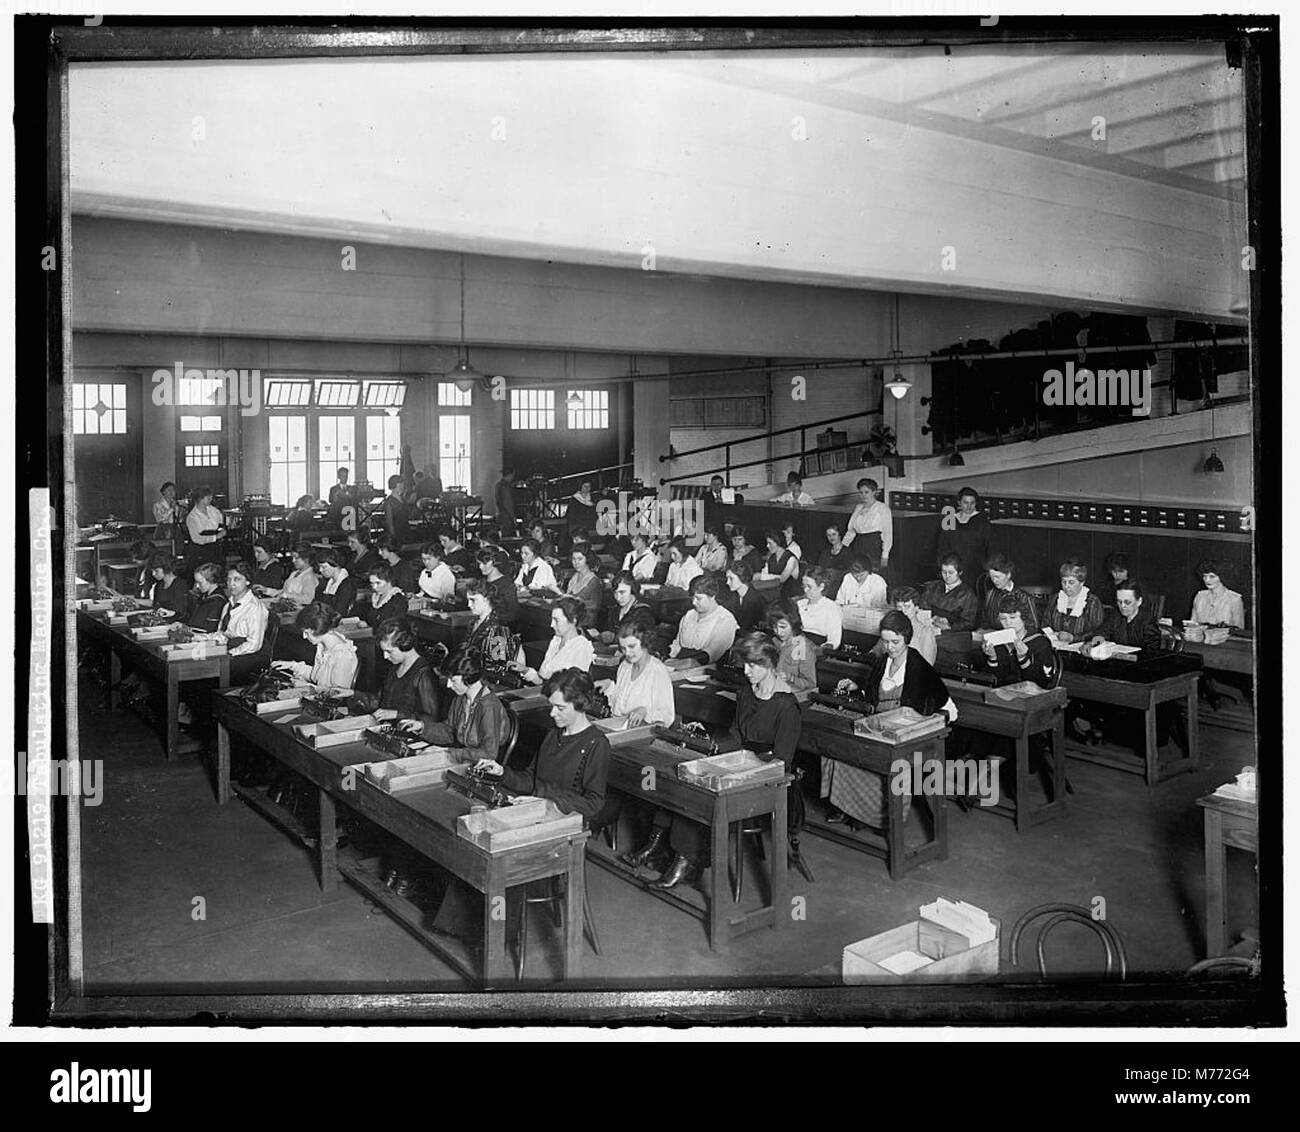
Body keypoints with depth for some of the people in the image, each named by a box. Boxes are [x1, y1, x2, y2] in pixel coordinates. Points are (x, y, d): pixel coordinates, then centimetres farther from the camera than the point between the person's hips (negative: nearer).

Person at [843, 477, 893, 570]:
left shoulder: (883, 509, -2)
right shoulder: (858, 508, 16)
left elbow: (887, 534, -5)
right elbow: (851, 530, 19)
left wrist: (885, 556, -10)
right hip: (858, 547, 5)